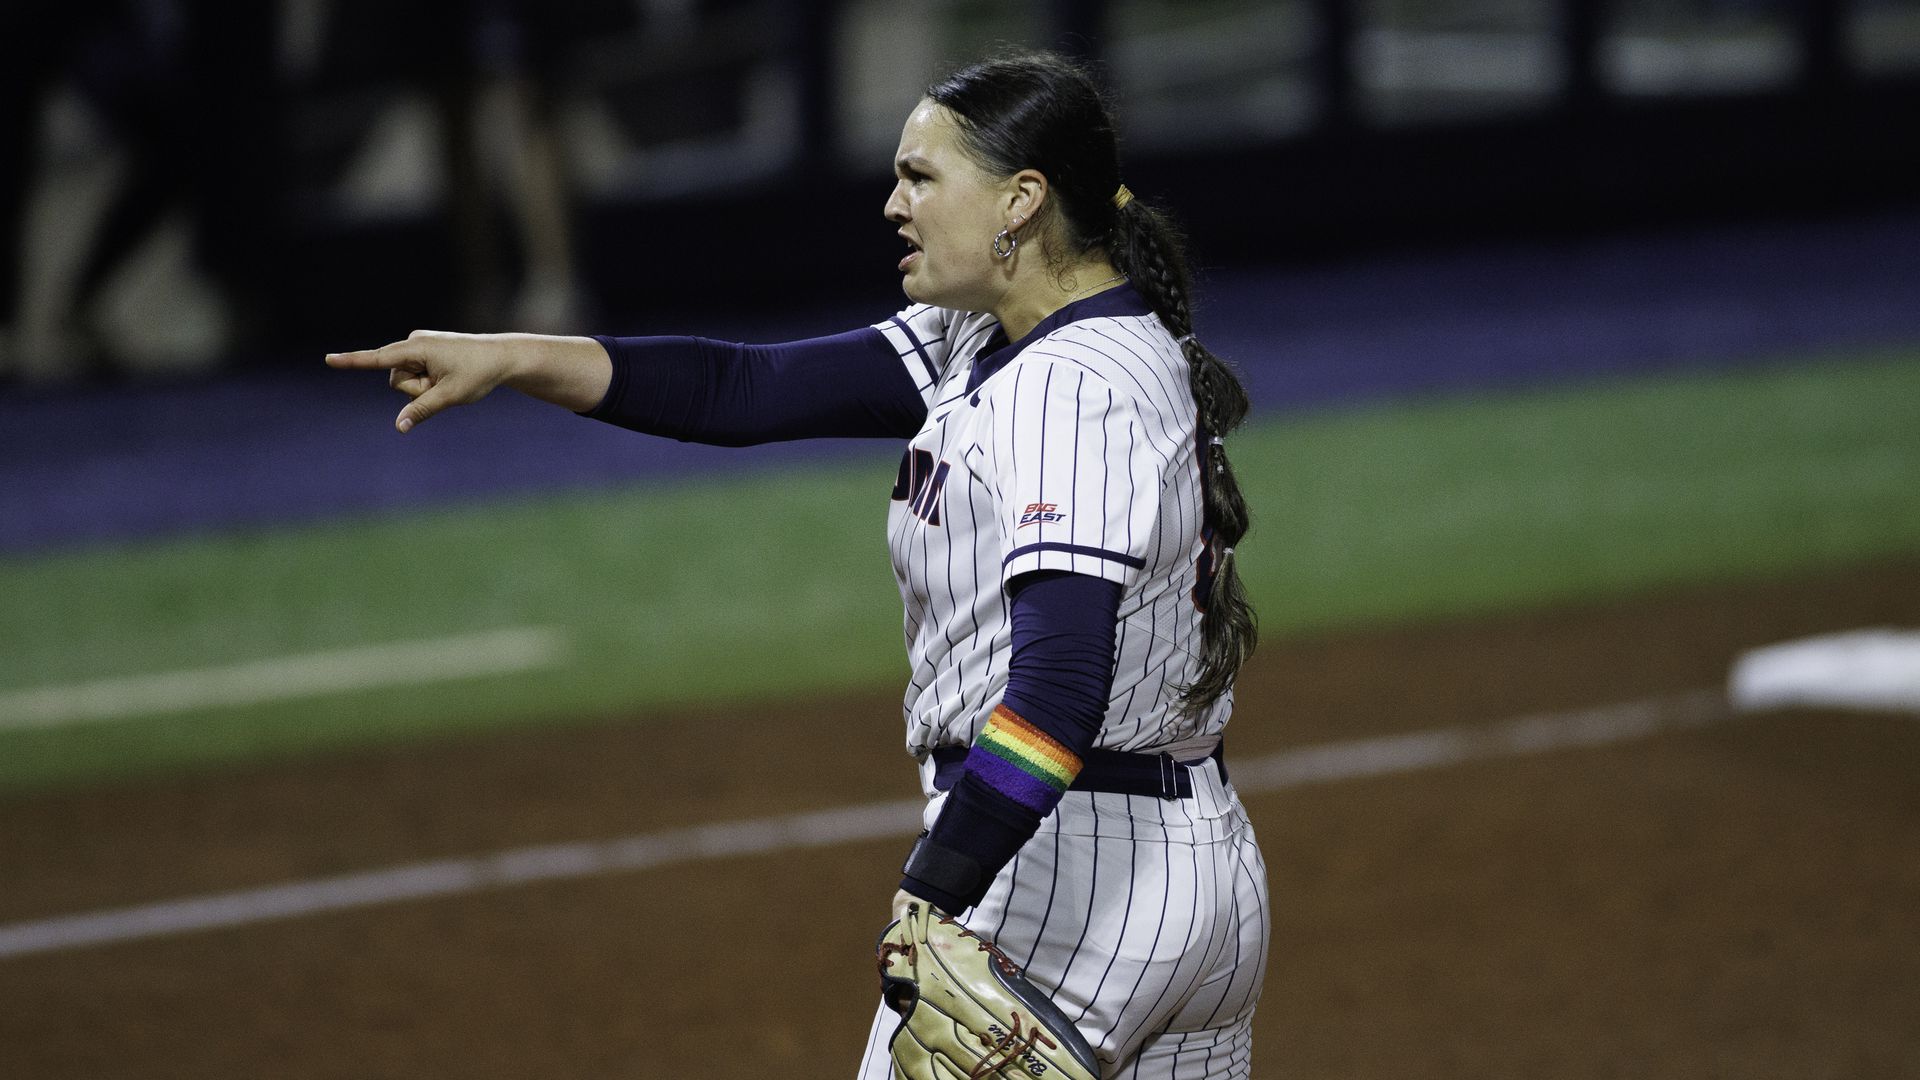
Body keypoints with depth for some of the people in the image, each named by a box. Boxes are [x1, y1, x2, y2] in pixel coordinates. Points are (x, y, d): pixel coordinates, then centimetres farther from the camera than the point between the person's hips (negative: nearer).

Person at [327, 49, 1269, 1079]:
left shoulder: (1070, 392, -19)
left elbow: (1061, 682, -29)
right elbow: (752, 392, 9)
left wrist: (931, 898, -33)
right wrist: (510, 360, 2)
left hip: (1061, 870, -10)